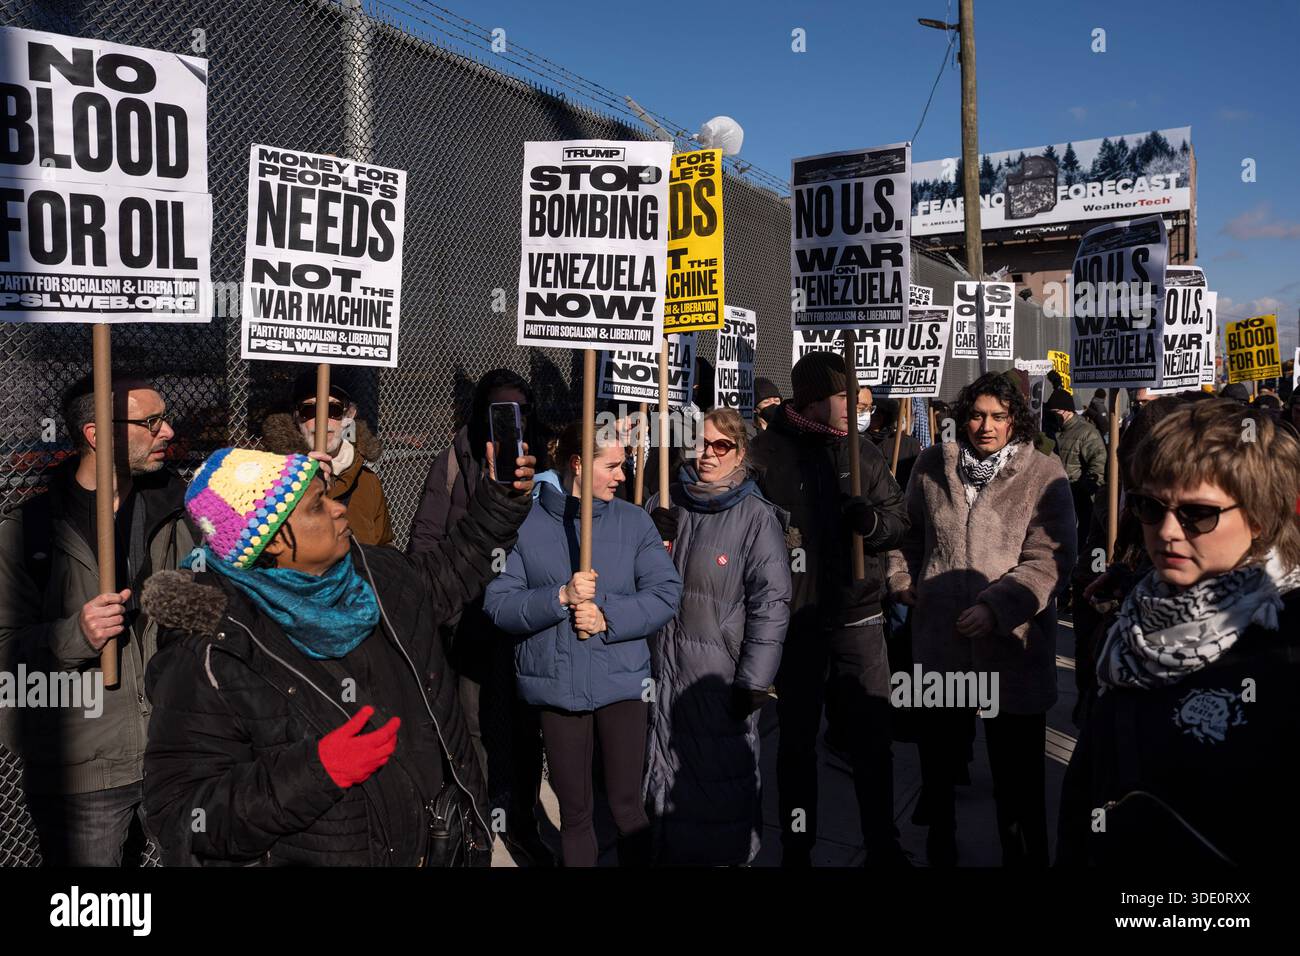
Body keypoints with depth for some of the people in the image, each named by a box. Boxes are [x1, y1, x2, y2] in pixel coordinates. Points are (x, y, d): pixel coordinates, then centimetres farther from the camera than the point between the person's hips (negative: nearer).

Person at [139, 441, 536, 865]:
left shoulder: (375, 575, -3)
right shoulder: (212, 662, -22)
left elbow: (453, 567, 17)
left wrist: (505, 497, 6)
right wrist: (316, 771, -33)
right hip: (327, 855, -6)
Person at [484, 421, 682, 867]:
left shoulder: (634, 521, 1)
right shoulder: (526, 524, -3)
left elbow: (666, 593, -5)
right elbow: (498, 604, -9)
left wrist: (607, 617, -16)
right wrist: (560, 597, -21)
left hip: (622, 682, 1)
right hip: (556, 685, 0)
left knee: (627, 805, 7)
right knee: (574, 811, 14)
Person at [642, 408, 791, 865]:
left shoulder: (756, 516, -9)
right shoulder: (663, 506, 4)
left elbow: (771, 601, -11)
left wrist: (754, 681, -13)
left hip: (722, 676, -4)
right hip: (664, 670, 4)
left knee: (723, 779, 8)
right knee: (668, 776, 18)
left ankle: (730, 856, 30)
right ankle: (670, 852, 38)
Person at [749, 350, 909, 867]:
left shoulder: (862, 452, 5)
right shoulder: (765, 452, -6)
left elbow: (898, 520, 7)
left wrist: (872, 520, -13)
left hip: (858, 613, 3)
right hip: (795, 615, -2)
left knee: (872, 736, 9)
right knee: (797, 736, 12)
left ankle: (883, 843, 26)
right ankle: (796, 848, 26)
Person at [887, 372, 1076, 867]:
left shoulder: (1043, 475, -8)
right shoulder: (932, 464, 5)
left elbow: (1049, 561, -14)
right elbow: (910, 529, 20)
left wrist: (996, 606, -24)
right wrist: (901, 577, 8)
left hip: (1013, 646, -4)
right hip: (940, 640, 4)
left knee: (1017, 777, 8)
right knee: (937, 758, 20)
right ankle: (939, 848, 41)